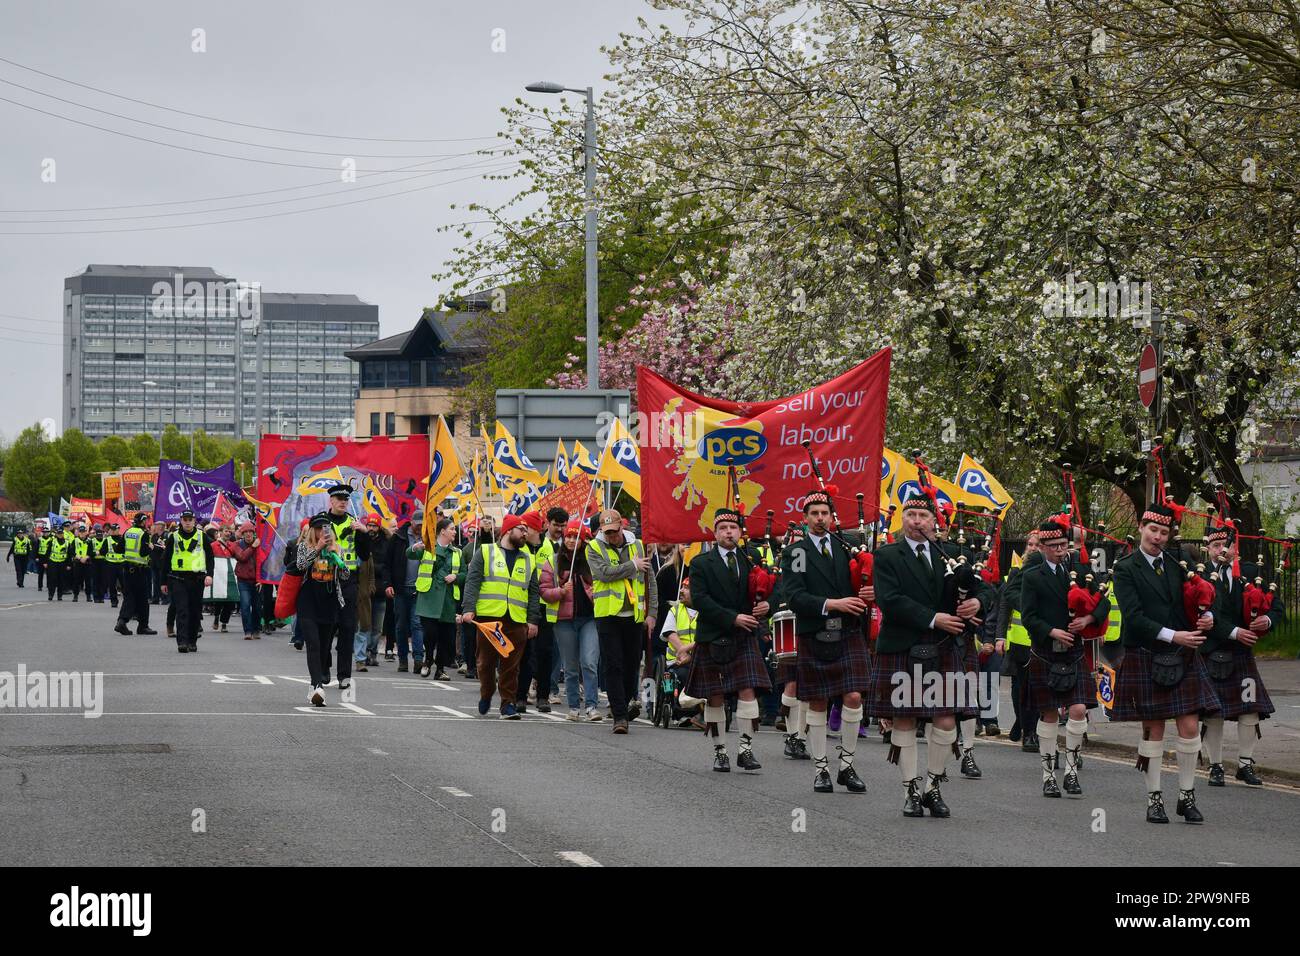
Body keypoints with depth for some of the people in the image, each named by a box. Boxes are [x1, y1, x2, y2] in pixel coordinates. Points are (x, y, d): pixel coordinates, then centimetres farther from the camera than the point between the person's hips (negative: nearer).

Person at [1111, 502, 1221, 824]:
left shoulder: (1178, 564, 9)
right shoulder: (1125, 569, -5)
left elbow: (1209, 592, 21)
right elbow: (1133, 616, -14)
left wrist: (1207, 616, -2)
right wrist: (1173, 636, -21)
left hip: (1183, 657, 4)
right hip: (1146, 658, -4)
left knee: (1189, 727, -2)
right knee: (1153, 730, 2)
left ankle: (1187, 796, 8)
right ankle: (1154, 798, 10)